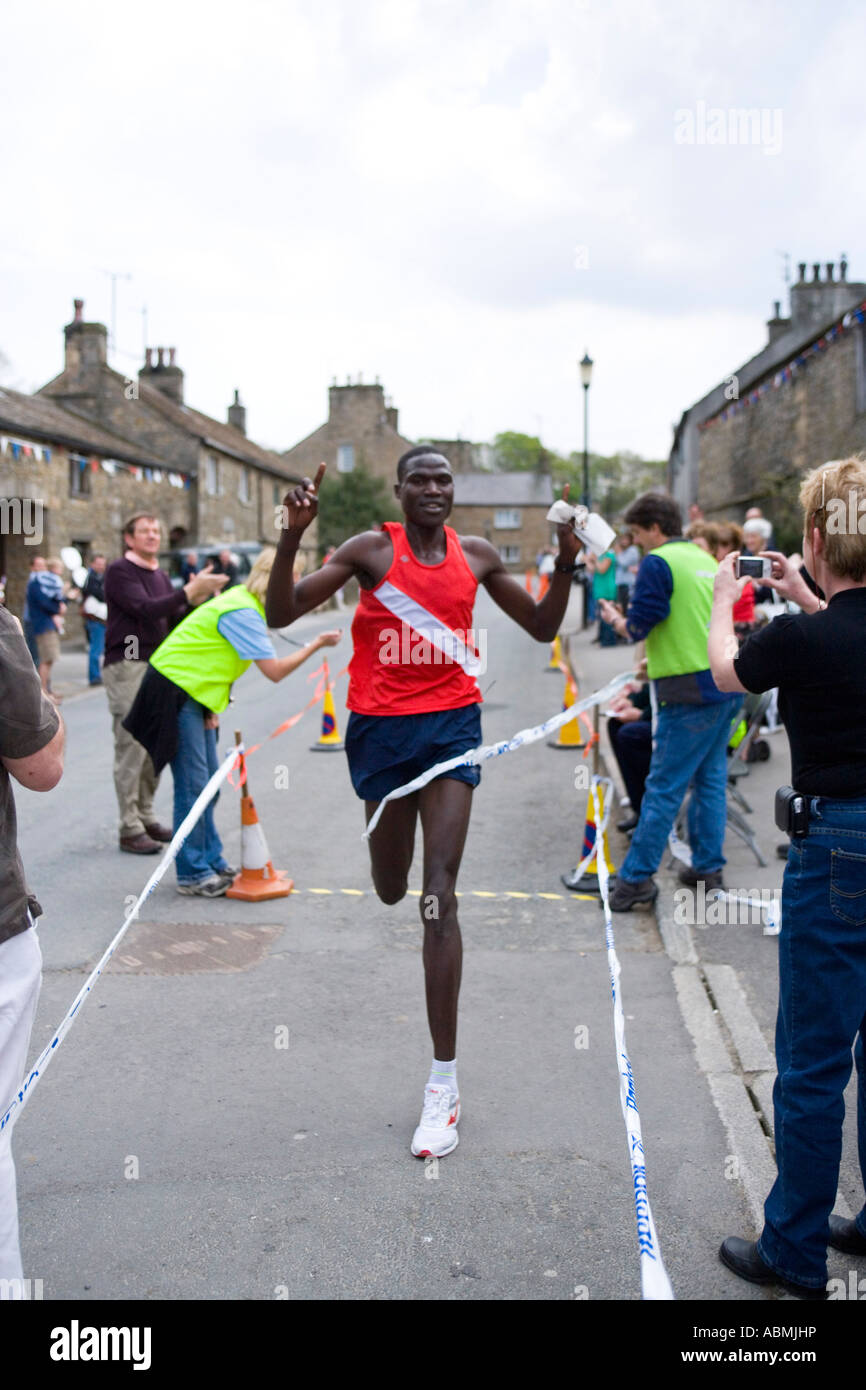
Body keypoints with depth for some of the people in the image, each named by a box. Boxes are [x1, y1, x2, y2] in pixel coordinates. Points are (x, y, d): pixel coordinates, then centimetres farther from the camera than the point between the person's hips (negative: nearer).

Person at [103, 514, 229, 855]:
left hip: (157, 666, 7)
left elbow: (177, 619, 14)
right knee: (131, 747, -8)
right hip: (127, 665, -7)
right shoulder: (119, 571, -5)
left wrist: (200, 597, -3)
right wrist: (189, 592, -24)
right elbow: (146, 609, -18)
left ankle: (146, 817, 17)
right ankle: (130, 830, -4)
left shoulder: (160, 576, 19)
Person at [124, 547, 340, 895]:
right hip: (174, 692, -10)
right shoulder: (242, 613, -22)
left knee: (207, 785, 13)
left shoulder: (246, 605, 10)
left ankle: (211, 862, 21)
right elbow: (274, 671, -25)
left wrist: (213, 707, 6)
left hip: (194, 694, 10)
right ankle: (192, 873, 2)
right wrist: (316, 644, -15)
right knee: (193, 787, -6)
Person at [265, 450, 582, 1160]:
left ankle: (444, 1084, -6)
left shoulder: (477, 555, 7)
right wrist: (291, 538, -23)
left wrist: (566, 562, 1)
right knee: (390, 889, 14)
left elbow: (542, 628, 17)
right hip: (381, 727, 0)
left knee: (439, 892, -10)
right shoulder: (370, 549, -2)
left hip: (453, 723, 0)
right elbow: (281, 615, -8)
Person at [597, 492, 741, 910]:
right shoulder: (707, 560, 15)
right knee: (711, 779, 14)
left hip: (691, 692, -8)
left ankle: (636, 877, 1)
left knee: (664, 787, -4)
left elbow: (637, 628, -12)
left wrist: (615, 619, 8)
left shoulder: (658, 563, -9)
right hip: (726, 685, 8)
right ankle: (707, 866, 21)